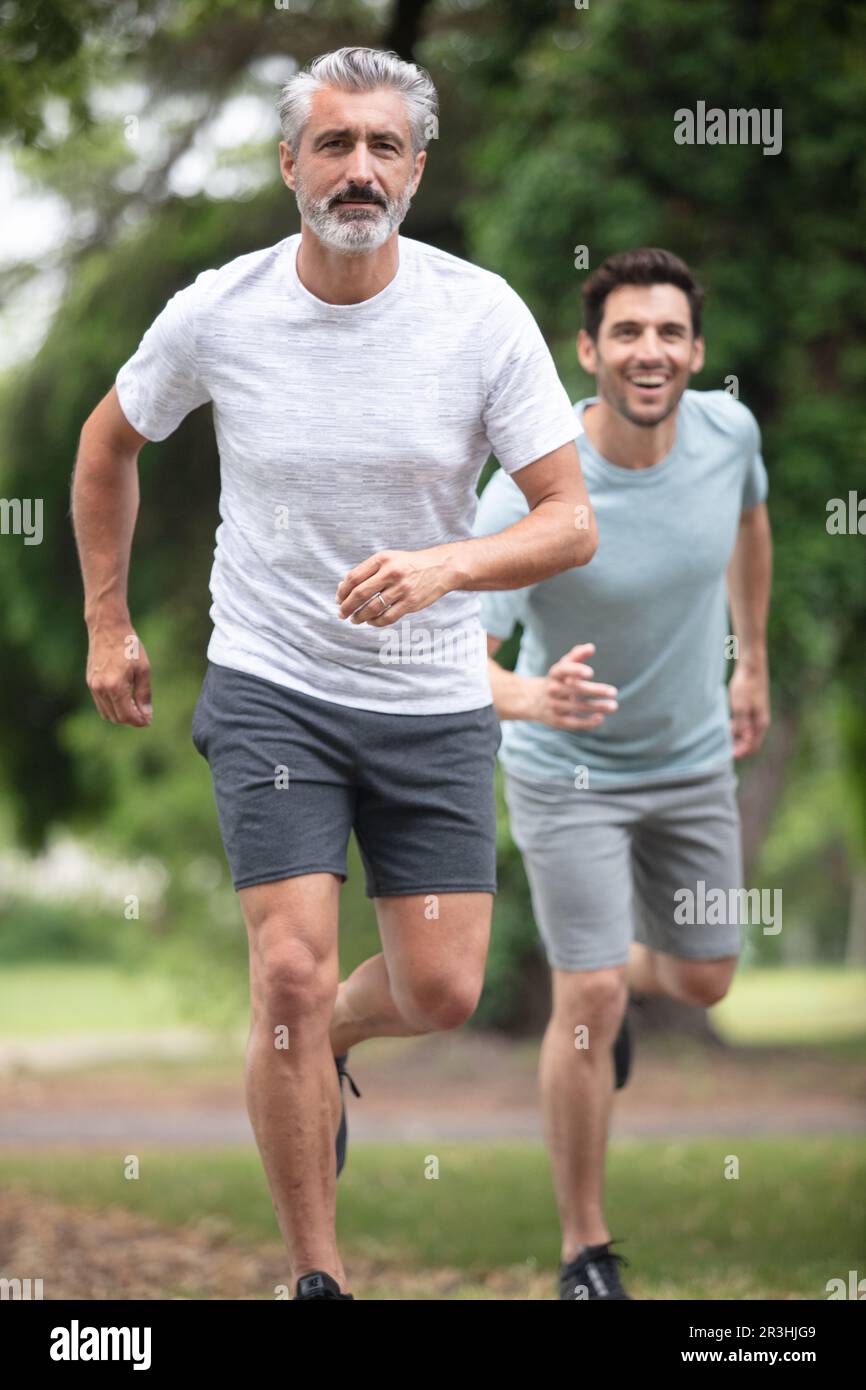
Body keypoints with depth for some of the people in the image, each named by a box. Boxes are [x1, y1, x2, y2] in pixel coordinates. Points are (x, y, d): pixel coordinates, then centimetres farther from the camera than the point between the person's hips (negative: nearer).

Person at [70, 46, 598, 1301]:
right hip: (271, 689, -1)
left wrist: (441, 567, -29)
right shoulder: (217, 314, -8)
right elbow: (110, 444, 12)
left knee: (441, 995, 3)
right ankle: (316, 1278, 1)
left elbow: (571, 523, -11)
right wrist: (107, 625, 11)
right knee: (294, 975, -13)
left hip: (436, 703, 1)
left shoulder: (485, 315, -10)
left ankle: (327, 1045, 40)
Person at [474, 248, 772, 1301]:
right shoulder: (530, 494, -28)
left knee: (701, 980, 16)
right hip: (568, 774, -5)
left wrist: (753, 662, 19)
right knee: (590, 1004, -11)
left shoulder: (727, 431, -13)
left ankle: (611, 977, 54)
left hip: (695, 761, 5)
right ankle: (585, 1252, 5)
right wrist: (530, 697, -53)